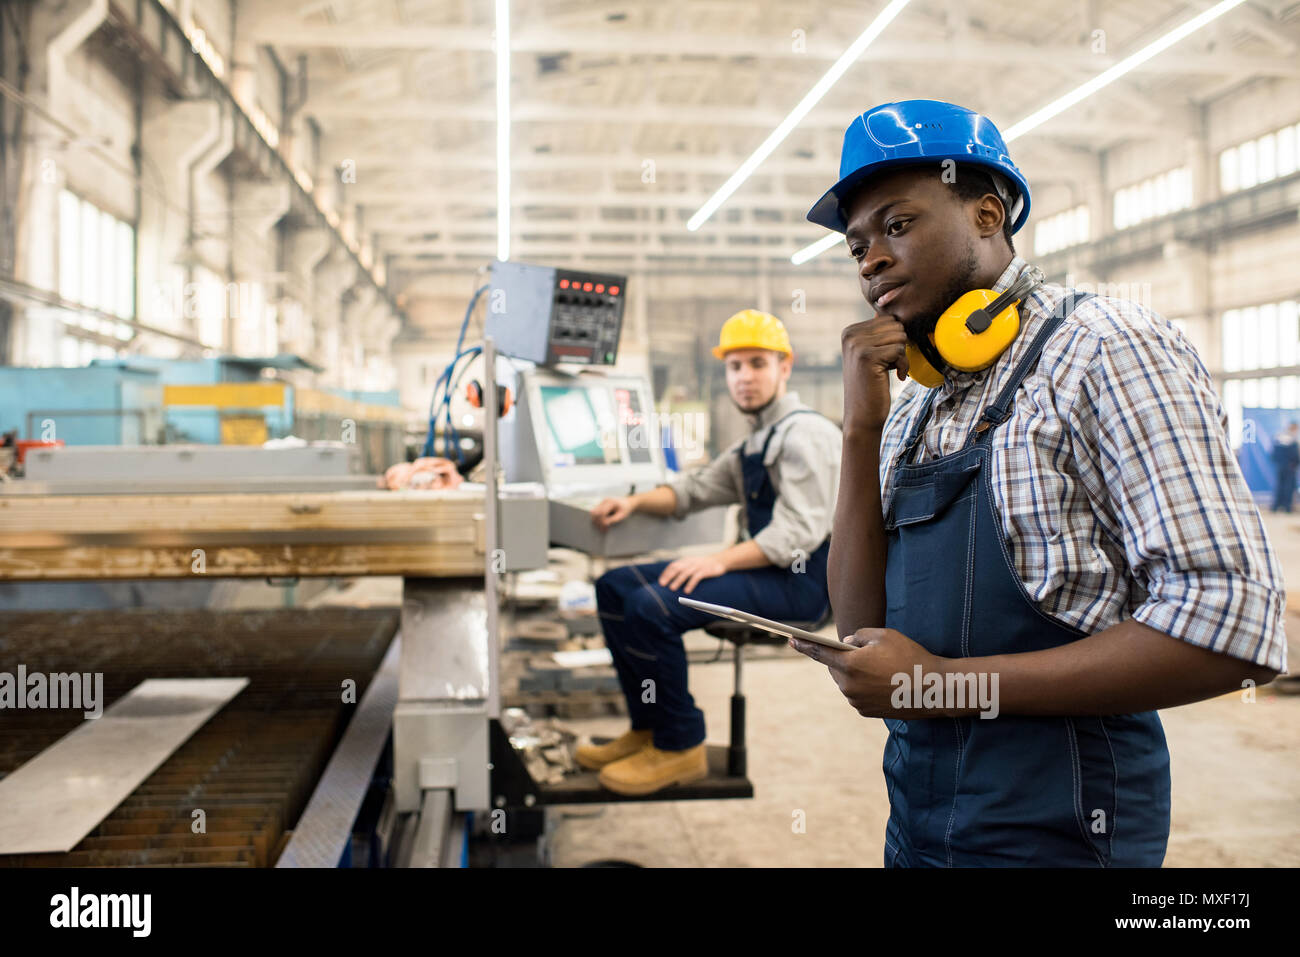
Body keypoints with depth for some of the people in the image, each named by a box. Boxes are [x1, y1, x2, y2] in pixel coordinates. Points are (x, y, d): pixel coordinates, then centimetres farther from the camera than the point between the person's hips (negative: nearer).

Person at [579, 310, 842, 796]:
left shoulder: (806, 433, -11)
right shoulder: (755, 441, 20)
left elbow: (799, 532, -21)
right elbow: (697, 488, 23)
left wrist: (720, 561, -29)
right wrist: (635, 501, 4)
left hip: (800, 580, -10)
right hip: (763, 566, 10)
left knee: (652, 607, -26)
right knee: (615, 587, 4)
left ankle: (679, 746, -9)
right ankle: (648, 728, 9)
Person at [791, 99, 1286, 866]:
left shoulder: (1105, 350, -12)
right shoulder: (911, 416, 8)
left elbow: (1233, 626, -21)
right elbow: (863, 632, 2)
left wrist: (946, 683, -18)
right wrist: (862, 430, -7)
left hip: (1058, 827, -6)